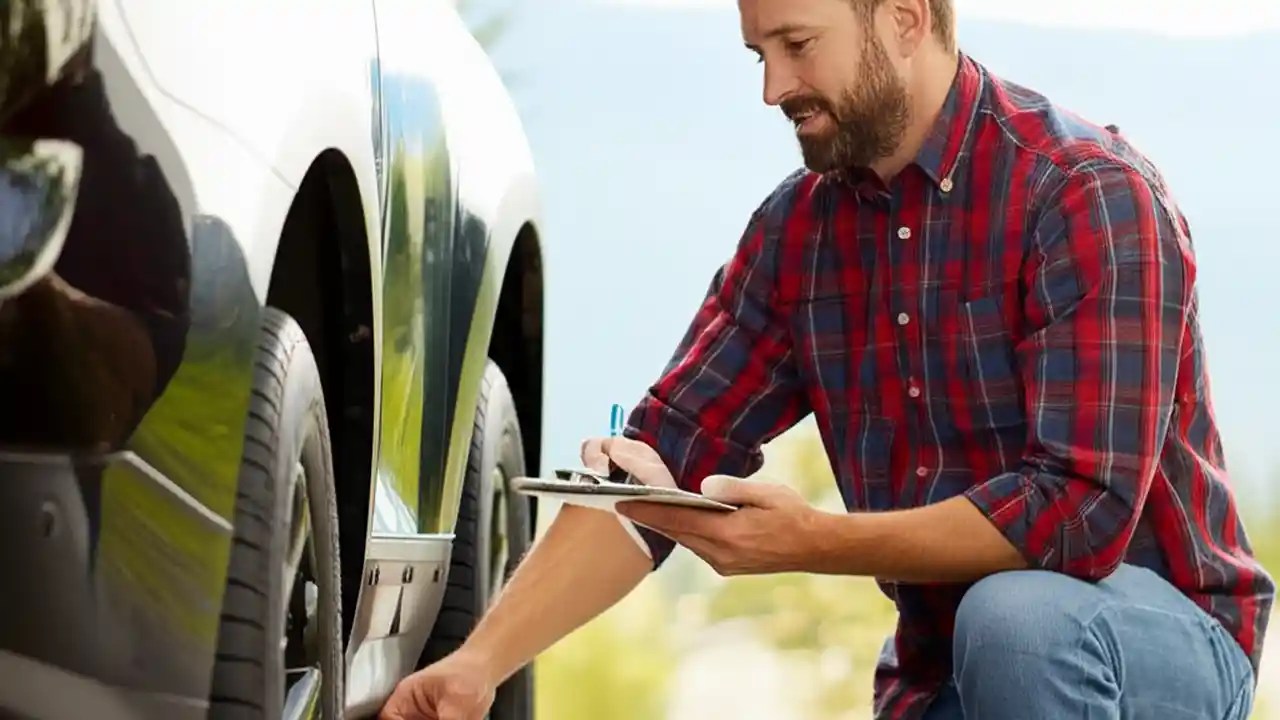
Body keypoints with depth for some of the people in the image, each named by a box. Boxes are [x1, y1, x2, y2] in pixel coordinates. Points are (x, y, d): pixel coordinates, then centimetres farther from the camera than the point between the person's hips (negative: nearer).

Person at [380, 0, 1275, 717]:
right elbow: (665, 459, -2)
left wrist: (812, 543, -32)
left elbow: (1082, 507, -27)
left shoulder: (1085, 194, -19)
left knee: (1014, 618, -39)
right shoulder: (799, 228, 2)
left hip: (1161, 638, -6)